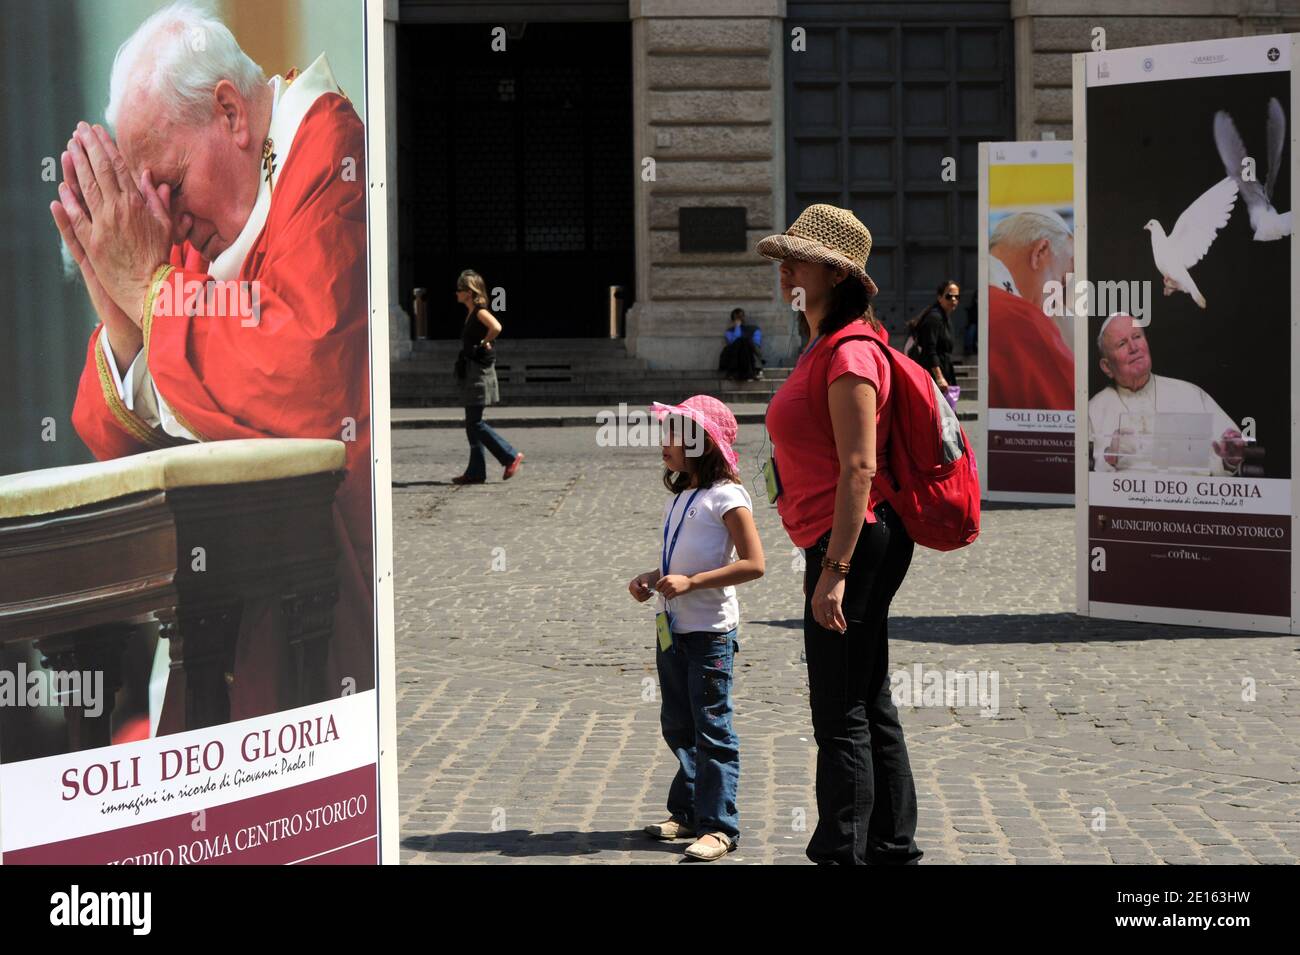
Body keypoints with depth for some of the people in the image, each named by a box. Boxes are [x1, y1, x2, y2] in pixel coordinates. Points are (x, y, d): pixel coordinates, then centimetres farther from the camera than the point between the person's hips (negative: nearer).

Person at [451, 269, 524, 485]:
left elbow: (496, 328, -32)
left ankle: (511, 456, -3)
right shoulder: (471, 313, 13)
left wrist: (484, 344, -19)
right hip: (470, 372, 10)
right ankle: (475, 472, 11)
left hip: (479, 371, -10)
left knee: (475, 423, -8)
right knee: (472, 423, 9)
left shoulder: (480, 312, -14)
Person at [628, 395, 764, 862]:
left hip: (710, 633, -9)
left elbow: (753, 563, -20)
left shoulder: (725, 497, -13)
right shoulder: (681, 497, 14)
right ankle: (688, 811, 26)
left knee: (712, 728, -5)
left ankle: (718, 826, -2)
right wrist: (652, 578, 5)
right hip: (672, 628, 9)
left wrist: (690, 582, -24)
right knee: (677, 726, 15)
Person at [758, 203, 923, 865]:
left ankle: (840, 852, -1)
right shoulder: (825, 349, 16)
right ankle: (892, 845, 24)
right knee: (868, 704, 16)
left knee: (841, 716, -6)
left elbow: (859, 469, -22)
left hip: (855, 541, -11)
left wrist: (833, 570, -24)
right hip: (846, 544, 11)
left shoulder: (849, 353, -15)